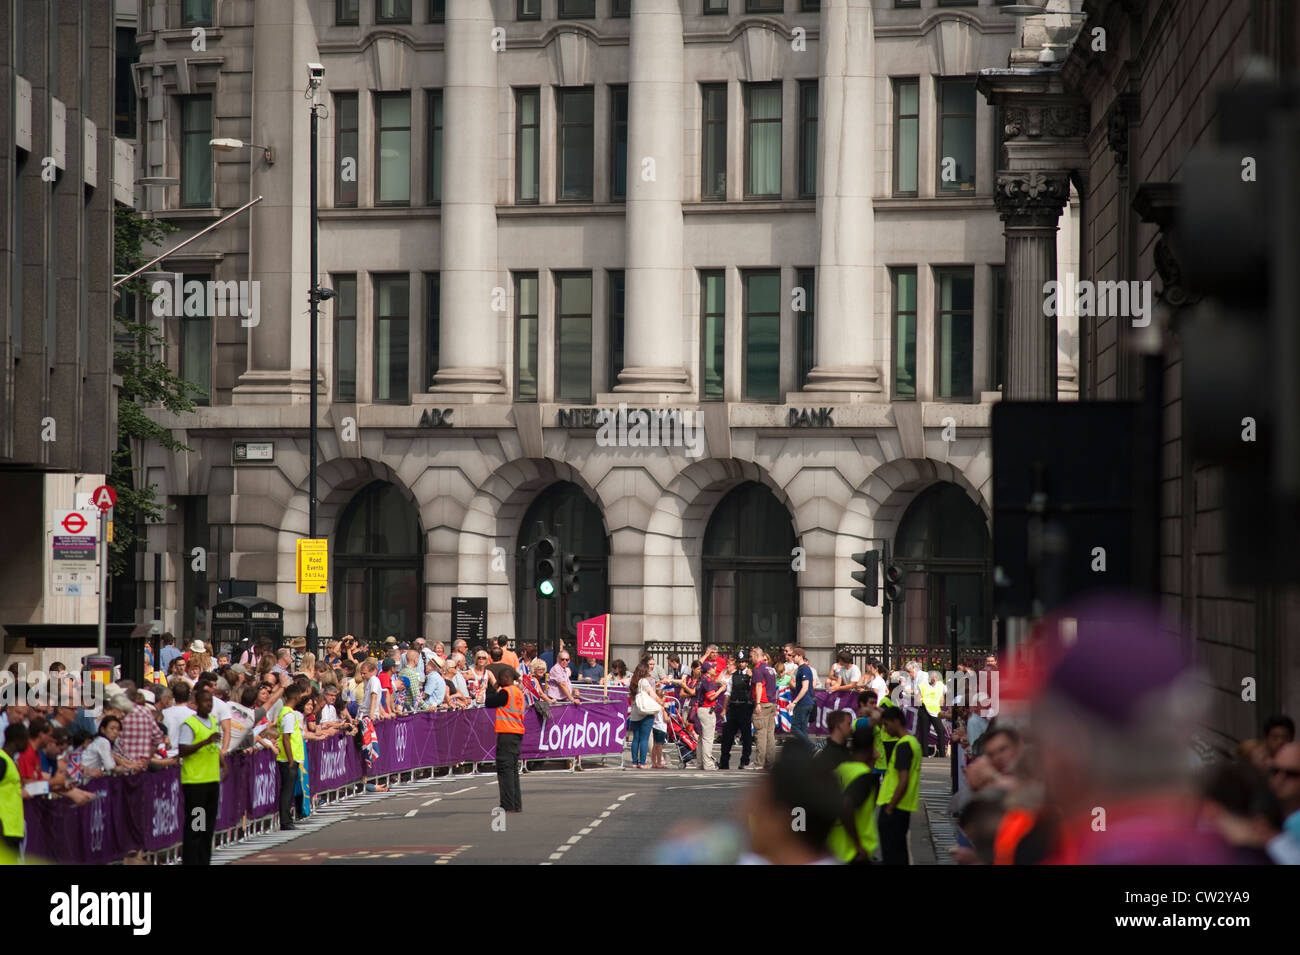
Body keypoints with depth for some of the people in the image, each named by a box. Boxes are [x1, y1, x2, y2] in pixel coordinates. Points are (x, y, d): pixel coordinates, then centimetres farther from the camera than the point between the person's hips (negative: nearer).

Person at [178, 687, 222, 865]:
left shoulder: (215, 722, 15)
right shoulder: (189, 724, -10)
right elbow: (182, 751, -18)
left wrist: (222, 765, 21)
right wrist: (206, 742, -24)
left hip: (213, 779, 8)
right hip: (194, 781, -8)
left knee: (209, 824, 11)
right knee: (193, 825, -5)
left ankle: (204, 861, 17)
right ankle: (190, 862, -1)